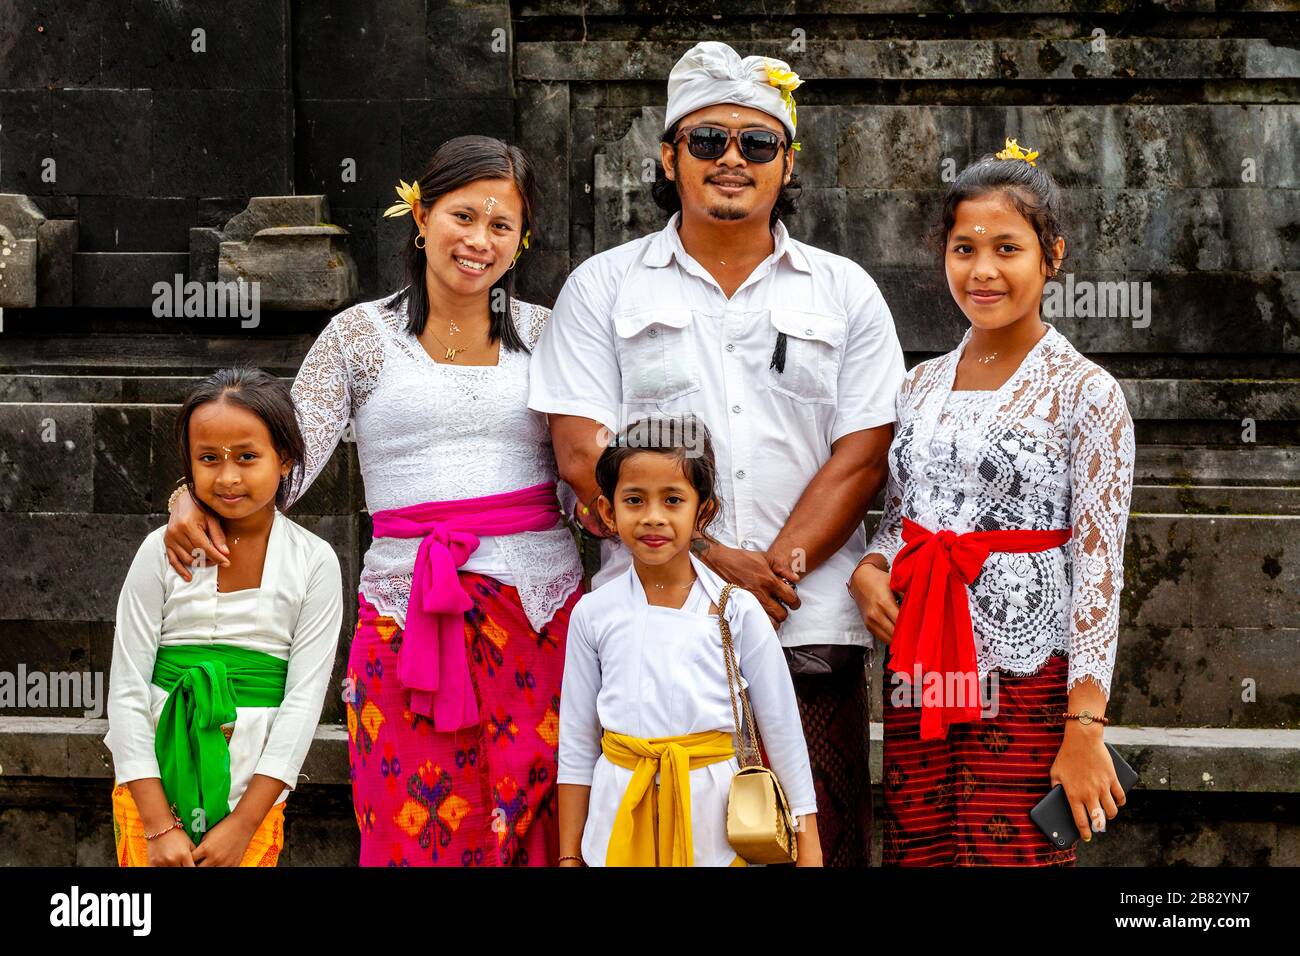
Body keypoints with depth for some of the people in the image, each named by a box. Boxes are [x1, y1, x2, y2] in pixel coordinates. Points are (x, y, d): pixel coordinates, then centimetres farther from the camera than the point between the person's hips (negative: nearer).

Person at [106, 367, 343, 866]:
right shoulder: (162, 551, -3)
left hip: (254, 789, 0)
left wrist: (242, 825, -11)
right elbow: (127, 690, -4)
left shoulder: (314, 562, -3)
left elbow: (304, 698, -5)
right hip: (153, 781, 0)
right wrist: (159, 825, -11)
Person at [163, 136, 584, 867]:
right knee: (415, 835, -4)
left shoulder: (545, 333, 11)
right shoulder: (362, 334, 7)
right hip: (407, 610, -1)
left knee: (534, 831, -2)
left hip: (539, 607, 1)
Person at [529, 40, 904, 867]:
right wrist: (715, 561, -10)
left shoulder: (845, 293, 13)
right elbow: (583, 456, 0)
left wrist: (776, 570, -10)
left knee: (819, 844, -3)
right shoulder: (605, 287, 10)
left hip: (809, 632, 1)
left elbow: (863, 456, 5)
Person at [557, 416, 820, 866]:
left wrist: (808, 849, 0)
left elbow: (783, 732, 1)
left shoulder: (737, 611, -3)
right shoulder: (593, 614, 2)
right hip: (620, 815, 1)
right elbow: (576, 744, 7)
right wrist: (569, 855, 7)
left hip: (710, 814, -1)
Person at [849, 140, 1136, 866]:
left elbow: (1099, 568, -10)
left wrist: (1085, 730, -15)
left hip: (1026, 689, -5)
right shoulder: (924, 384, 11)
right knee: (916, 856, 4)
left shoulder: (1085, 393, -6)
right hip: (918, 681, 5)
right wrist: (867, 571, -2)